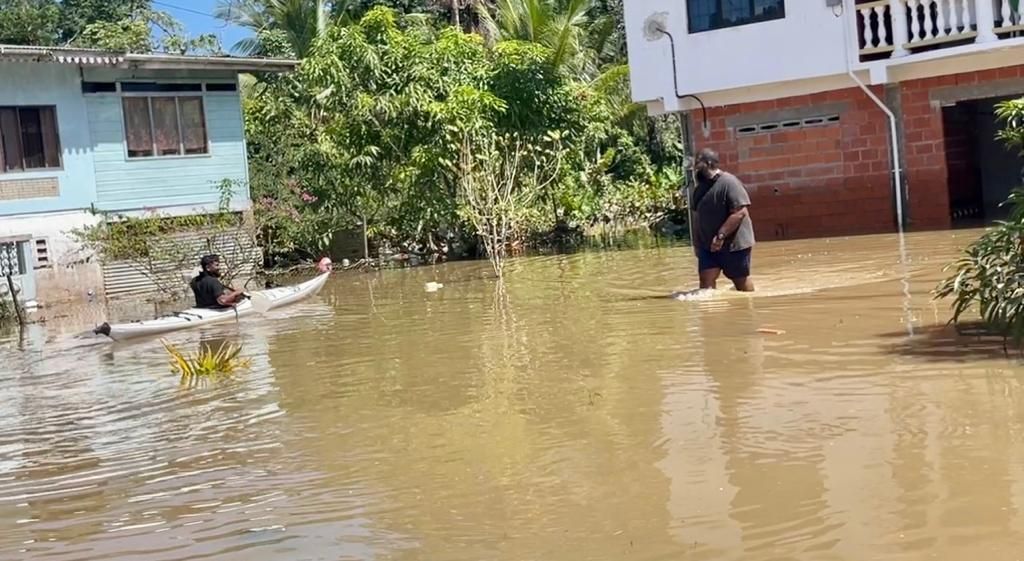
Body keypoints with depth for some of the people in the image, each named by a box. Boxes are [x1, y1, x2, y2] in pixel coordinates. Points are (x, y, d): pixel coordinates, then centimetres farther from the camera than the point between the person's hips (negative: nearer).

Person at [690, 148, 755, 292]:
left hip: (734, 244, -6)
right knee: (706, 280, -6)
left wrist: (721, 236, -27)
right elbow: (696, 215, 19)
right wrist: (697, 242, 16)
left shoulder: (729, 182, -15)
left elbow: (740, 212, -23)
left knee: (741, 280, 7)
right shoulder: (701, 188, 11)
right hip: (708, 246, 7)